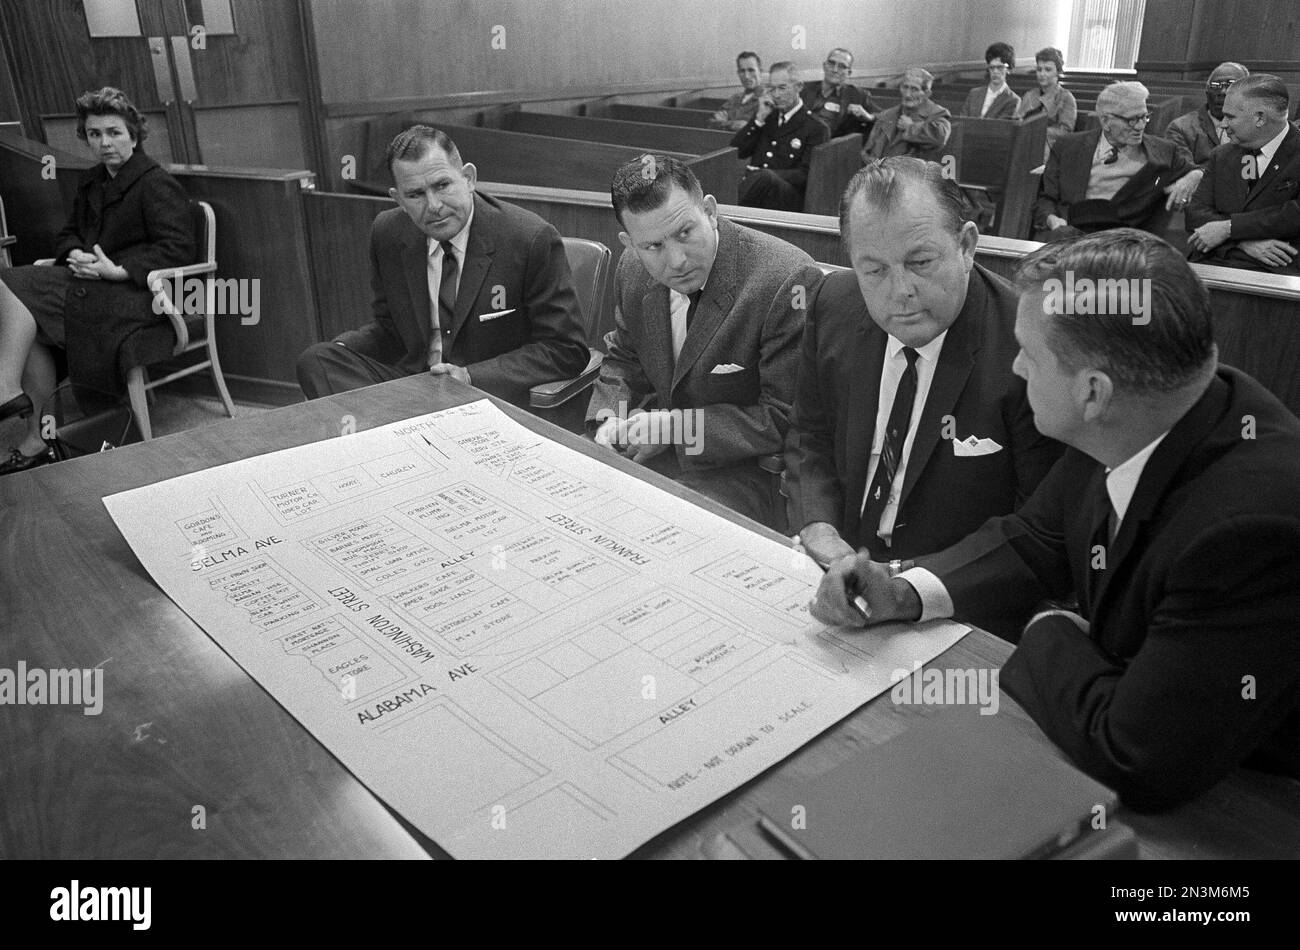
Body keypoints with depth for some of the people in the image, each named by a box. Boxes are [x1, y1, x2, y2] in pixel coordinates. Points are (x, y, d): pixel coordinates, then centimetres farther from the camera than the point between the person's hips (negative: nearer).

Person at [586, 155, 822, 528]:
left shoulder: (788, 281, -23)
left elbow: (788, 420, -20)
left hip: (751, 467, -6)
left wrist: (673, 427, -20)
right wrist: (610, 421, -4)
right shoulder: (633, 269, -1)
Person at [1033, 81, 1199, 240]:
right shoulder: (1068, 146, 13)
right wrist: (1052, 219, -10)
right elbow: (1044, 197, 13)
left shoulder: (1162, 151, 16)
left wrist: (1190, 179, 1)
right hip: (1073, 229, -1)